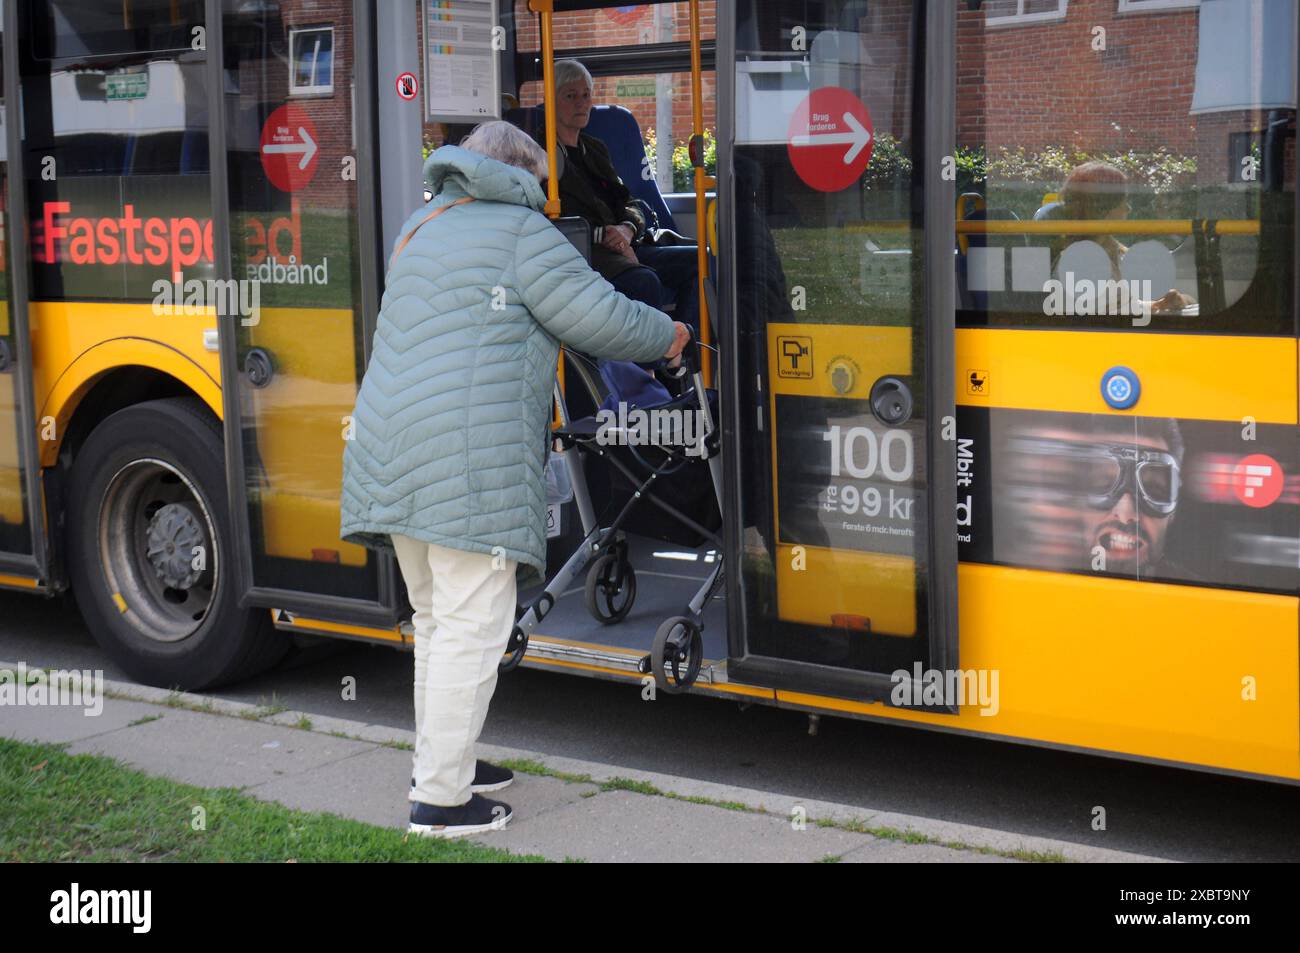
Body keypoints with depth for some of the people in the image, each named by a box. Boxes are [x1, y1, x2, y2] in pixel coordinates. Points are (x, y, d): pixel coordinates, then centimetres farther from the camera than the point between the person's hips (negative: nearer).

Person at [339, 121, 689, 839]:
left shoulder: (418, 230, 21)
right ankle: (439, 799, -2)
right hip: (471, 462, -9)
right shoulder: (522, 232, -4)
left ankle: (438, 761, 31)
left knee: (435, 619, 21)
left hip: (390, 451, 9)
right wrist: (667, 337, 12)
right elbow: (600, 319, -6)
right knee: (472, 628, -4)